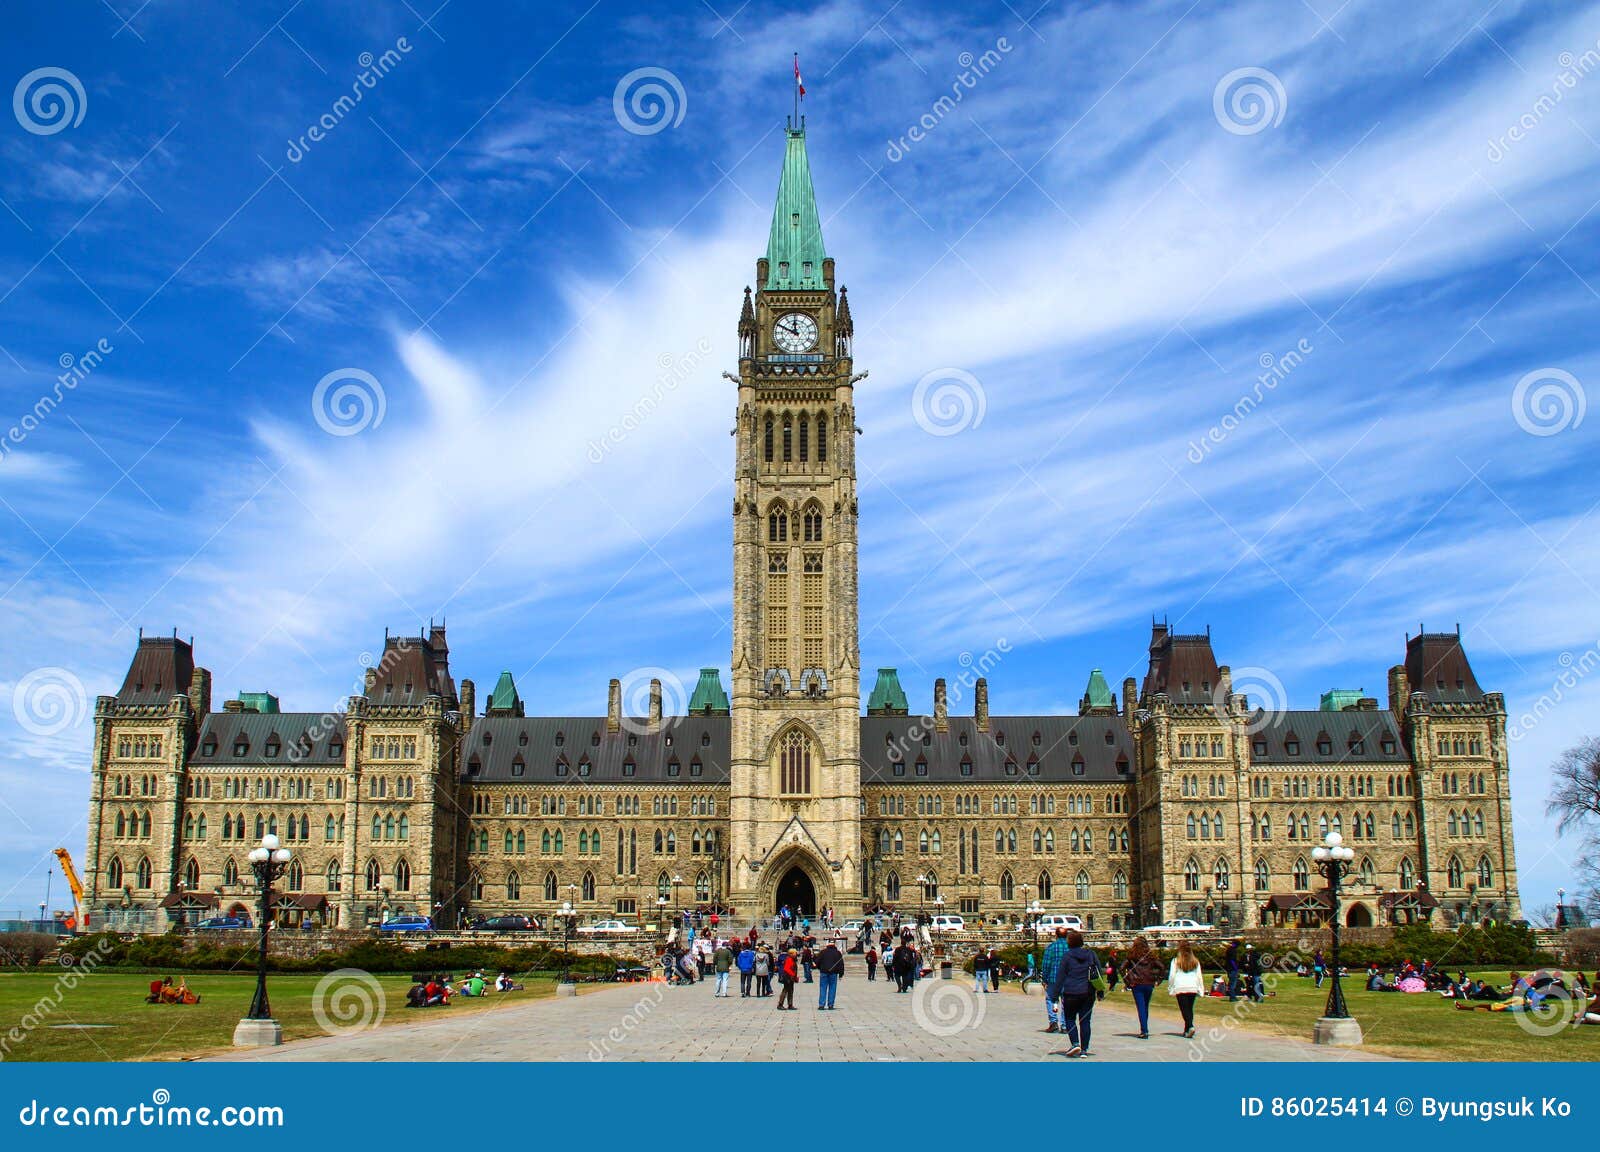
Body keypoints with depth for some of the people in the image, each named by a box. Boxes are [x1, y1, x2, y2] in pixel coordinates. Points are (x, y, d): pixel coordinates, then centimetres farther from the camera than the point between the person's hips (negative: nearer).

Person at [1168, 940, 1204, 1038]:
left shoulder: (1176, 961, -2)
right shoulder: (1195, 961, 7)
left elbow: (1171, 976, -1)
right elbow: (1199, 976, 9)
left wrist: (1170, 988, 9)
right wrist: (1201, 989, 15)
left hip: (1180, 988, -3)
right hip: (1193, 988, 3)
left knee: (1184, 1009, -3)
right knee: (1190, 1009, 12)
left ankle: (1190, 1026, -24)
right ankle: (1187, 1030, 14)